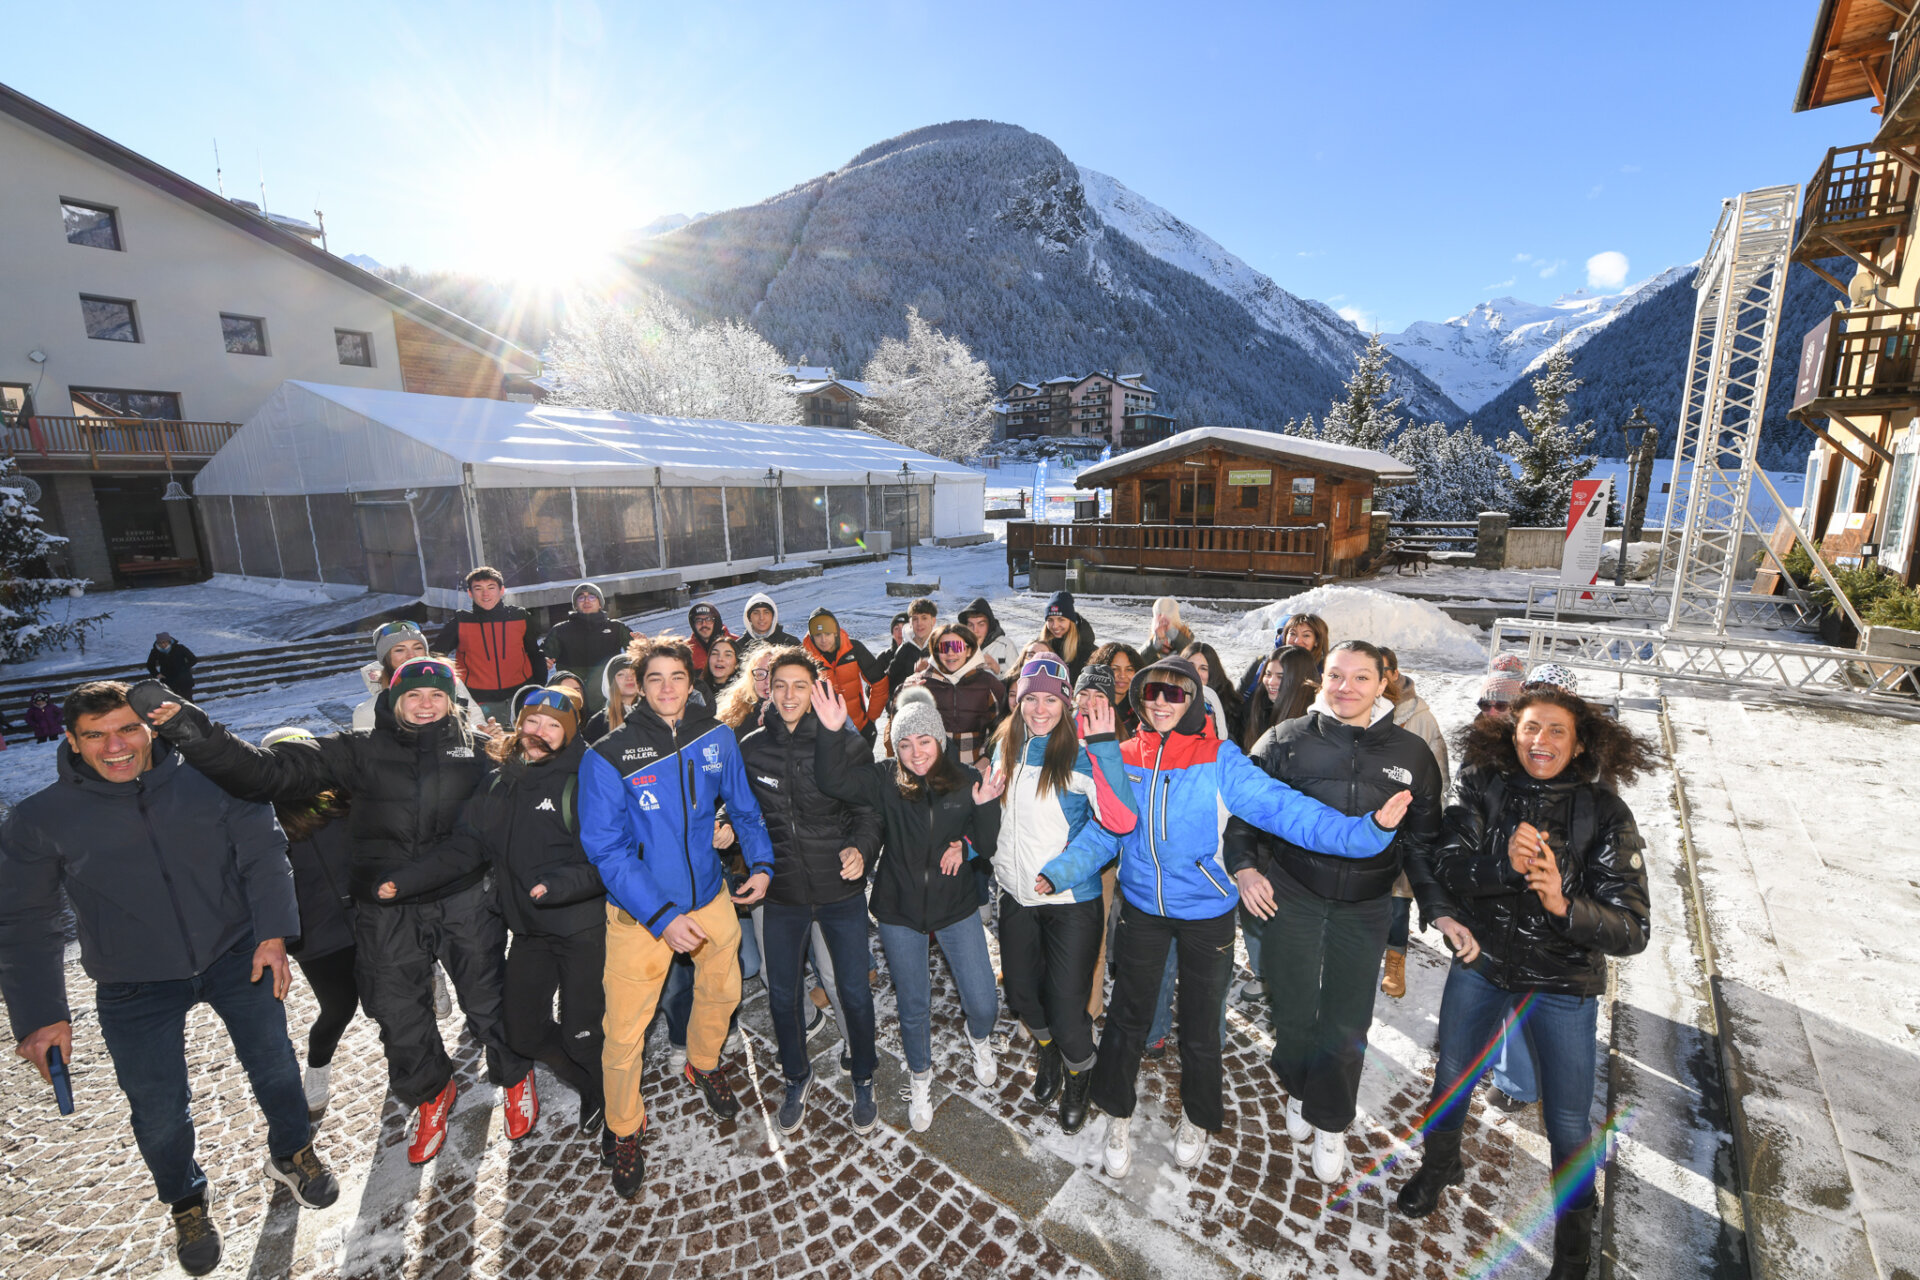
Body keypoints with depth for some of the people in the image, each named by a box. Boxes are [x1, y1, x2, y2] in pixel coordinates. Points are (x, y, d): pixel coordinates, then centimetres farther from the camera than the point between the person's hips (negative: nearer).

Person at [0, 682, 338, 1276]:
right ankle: (187, 1206, 39)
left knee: (274, 1061, 11)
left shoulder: (210, 779, -10)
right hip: (135, 984, 1)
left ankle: (292, 1153, 40)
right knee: (158, 1111, 9)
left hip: (236, 953, 0)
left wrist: (273, 933, -13)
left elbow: (262, 854, -6)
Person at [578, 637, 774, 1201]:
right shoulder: (608, 756, -17)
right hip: (639, 912, -3)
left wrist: (761, 861, -8)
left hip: (710, 898, 4)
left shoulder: (716, 737, -7)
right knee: (625, 1033, 6)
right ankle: (625, 1130, 37)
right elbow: (605, 849, -17)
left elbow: (743, 805, 6)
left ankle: (703, 1065, 55)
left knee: (721, 993, 23)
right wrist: (661, 918, -23)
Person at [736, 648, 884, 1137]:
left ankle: (863, 1079, 39)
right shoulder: (750, 748, -3)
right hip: (781, 893, 2)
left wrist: (861, 848, -22)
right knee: (782, 994, 18)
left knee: (854, 990, 11)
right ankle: (796, 1077, 46)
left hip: (840, 888, -2)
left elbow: (868, 811, -5)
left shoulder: (845, 743, -10)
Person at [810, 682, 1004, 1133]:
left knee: (983, 1003, 5)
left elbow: (986, 848, -8)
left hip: (956, 907, 0)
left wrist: (985, 807, -26)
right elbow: (834, 780, -25)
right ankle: (920, 1079, 45)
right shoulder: (885, 780, -10)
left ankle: (979, 1039, 43)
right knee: (913, 1005, 15)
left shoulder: (965, 781, -9)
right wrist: (830, 732, -39)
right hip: (900, 909, 0)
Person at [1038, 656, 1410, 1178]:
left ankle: (1197, 1118, 47)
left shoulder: (1220, 760, -17)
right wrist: (1058, 871, -17)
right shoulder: (1125, 759, -8)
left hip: (1206, 912, -1)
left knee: (1200, 1024, 18)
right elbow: (1103, 833, -5)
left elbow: (1283, 807, -25)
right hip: (1143, 906, 2)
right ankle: (1119, 1115, 42)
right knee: (1128, 1016, 15)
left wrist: (1363, 831, -38)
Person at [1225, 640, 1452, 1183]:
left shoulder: (1411, 754, 1)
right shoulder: (1286, 740, -5)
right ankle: (1298, 1092, 42)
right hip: (1290, 897, -1)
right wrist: (1244, 864, -12)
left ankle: (1329, 1123, 34)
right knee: (1293, 1010, 11)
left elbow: (1423, 840, 8)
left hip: (1365, 908, 1)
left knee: (1347, 1022, 10)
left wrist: (1440, 909, 2)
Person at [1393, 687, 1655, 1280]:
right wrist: (1502, 863, -36)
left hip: (1563, 985, -1)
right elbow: (1446, 863, -18)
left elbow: (1631, 931, -19)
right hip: (1480, 964, 2)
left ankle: (1574, 1230, 45)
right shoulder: (1483, 786, -14)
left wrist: (1564, 905, -37)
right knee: (1450, 1079, 21)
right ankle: (1440, 1166, 52)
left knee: (1568, 1124, 13)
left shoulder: (1605, 814, -18)